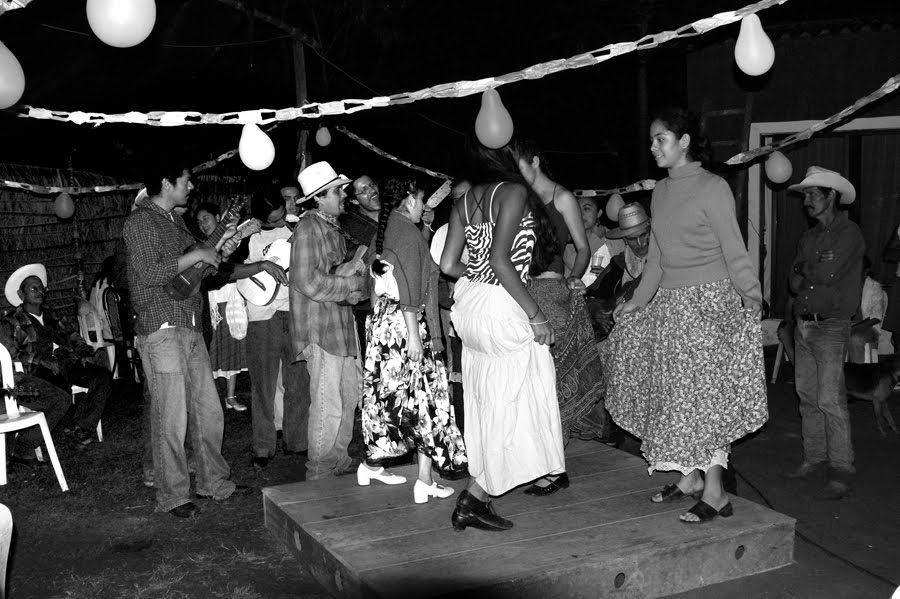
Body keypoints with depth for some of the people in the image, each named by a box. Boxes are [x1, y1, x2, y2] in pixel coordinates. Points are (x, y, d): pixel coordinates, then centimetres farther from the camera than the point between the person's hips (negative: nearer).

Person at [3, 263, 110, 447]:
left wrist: (85, 353, 4)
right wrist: (45, 362, -15)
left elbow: (74, 337, 26)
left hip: (68, 364, 6)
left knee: (103, 376, -23)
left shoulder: (51, 315, 28)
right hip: (41, 372, -6)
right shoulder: (14, 321, 9)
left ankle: (83, 428, -21)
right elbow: (11, 354, -4)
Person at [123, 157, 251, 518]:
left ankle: (215, 482, 23)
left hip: (191, 329, 9)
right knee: (171, 418, -3)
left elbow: (197, 270, 27)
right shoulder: (141, 221, -8)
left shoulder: (176, 221, 20)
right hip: (161, 330, -9)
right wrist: (196, 255, -14)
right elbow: (149, 273, -20)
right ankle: (172, 496, 8)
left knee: (208, 411, 11)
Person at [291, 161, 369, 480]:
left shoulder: (334, 227, 18)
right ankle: (319, 472, 9)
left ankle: (338, 459, 30)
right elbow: (310, 283, -21)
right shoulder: (308, 227, -12)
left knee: (350, 396, 16)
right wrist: (354, 283, -12)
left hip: (343, 323, 10)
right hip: (321, 328, -10)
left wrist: (351, 270, 1)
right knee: (328, 405, -5)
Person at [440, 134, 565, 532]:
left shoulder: (464, 201, 8)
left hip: (469, 306, 8)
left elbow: (448, 265, 5)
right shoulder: (514, 191, -14)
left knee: (487, 404, 19)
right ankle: (473, 499, 6)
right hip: (502, 310, -8)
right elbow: (500, 260, -23)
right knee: (511, 406, 4)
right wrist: (535, 315, -18)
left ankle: (479, 496, 27)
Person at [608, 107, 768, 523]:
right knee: (675, 392, 8)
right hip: (669, 302, 7)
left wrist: (751, 295, -19)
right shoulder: (661, 193, 13)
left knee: (706, 392, -8)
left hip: (709, 301, -7)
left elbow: (734, 251, -9)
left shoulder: (713, 188, -8)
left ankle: (714, 491, -4)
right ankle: (689, 476, 20)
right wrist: (637, 302, 18)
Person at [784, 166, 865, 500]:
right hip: (803, 323, 7)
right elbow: (794, 282, 10)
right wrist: (816, 278, -7)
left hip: (831, 326, -7)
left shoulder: (849, 234, -7)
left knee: (830, 399, -10)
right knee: (807, 395, 10)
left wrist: (806, 269, 0)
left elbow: (827, 274, -16)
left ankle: (841, 471, -5)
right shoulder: (808, 238, 16)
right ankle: (814, 459, 20)